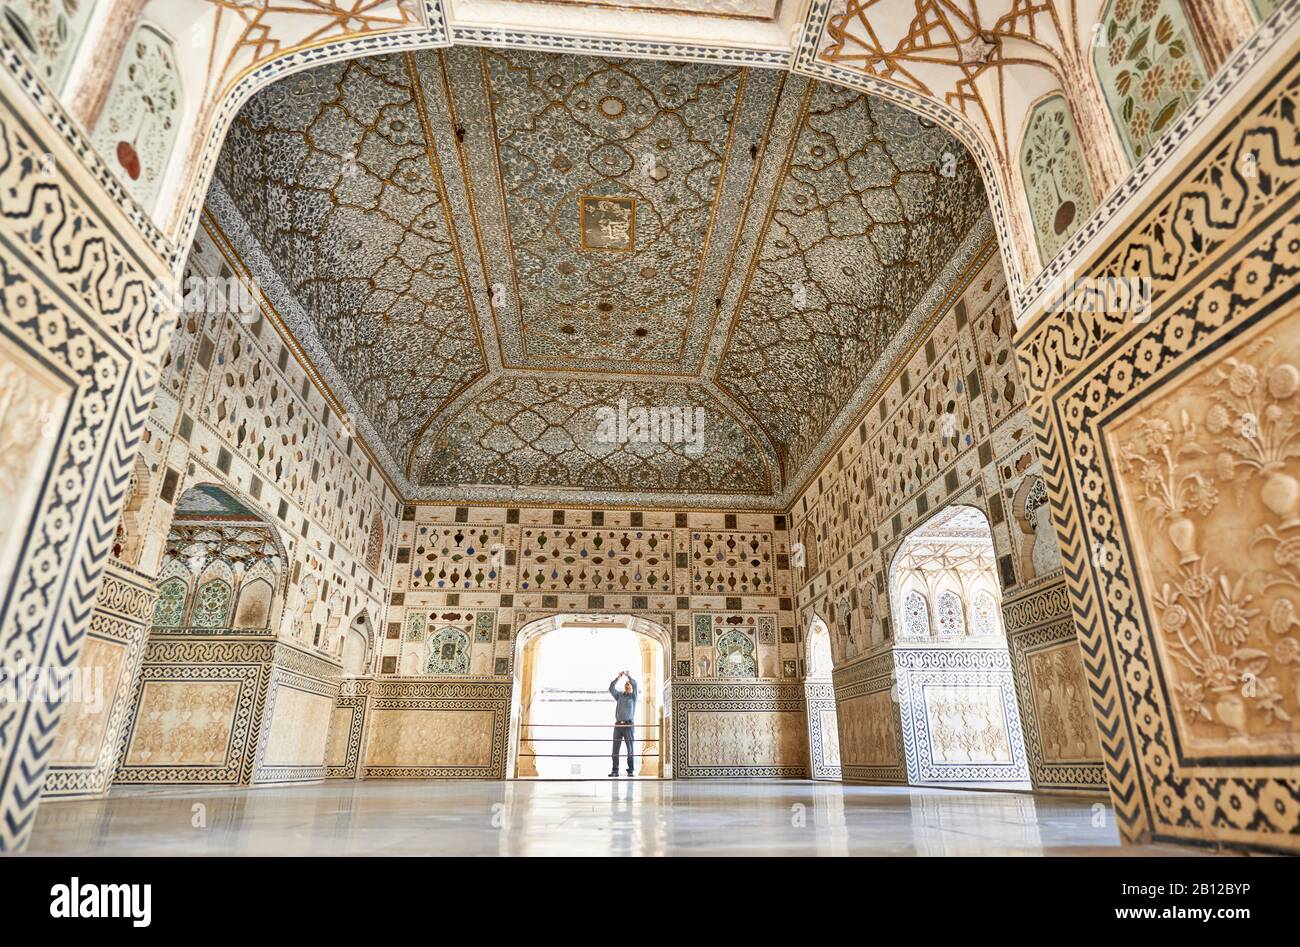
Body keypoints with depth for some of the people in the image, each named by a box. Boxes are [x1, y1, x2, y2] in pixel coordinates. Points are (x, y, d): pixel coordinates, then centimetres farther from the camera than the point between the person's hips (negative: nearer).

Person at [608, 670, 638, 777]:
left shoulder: (633, 696, 10)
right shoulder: (619, 695, 18)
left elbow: (635, 684, -5)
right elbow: (611, 687, 4)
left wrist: (628, 675, 3)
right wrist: (619, 677, -1)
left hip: (628, 725, -3)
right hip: (618, 724, 3)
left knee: (630, 749, -4)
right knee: (615, 749, 0)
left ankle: (630, 770, -1)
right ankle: (615, 770, 3)